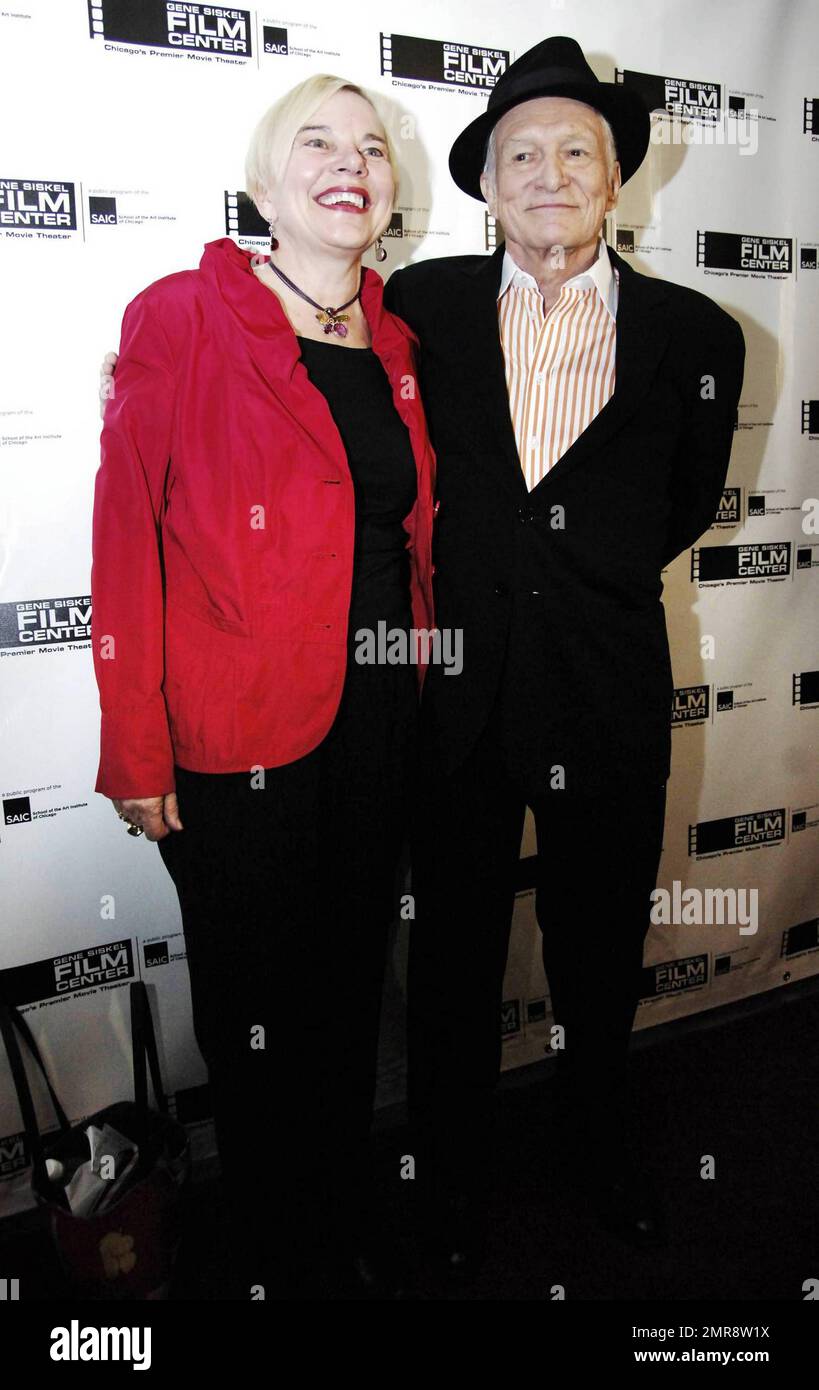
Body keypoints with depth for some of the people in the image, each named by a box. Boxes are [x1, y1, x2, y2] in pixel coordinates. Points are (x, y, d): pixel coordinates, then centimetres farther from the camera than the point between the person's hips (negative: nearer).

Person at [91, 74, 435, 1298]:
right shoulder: (181, 316, -6)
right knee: (256, 1007, 11)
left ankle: (350, 1234, 43)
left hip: (382, 722, 5)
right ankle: (273, 1256, 37)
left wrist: (426, 689, 10)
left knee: (351, 983, 19)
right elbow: (126, 535, -9)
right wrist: (135, 747, -12)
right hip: (240, 737, -5)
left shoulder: (397, 341, 10)